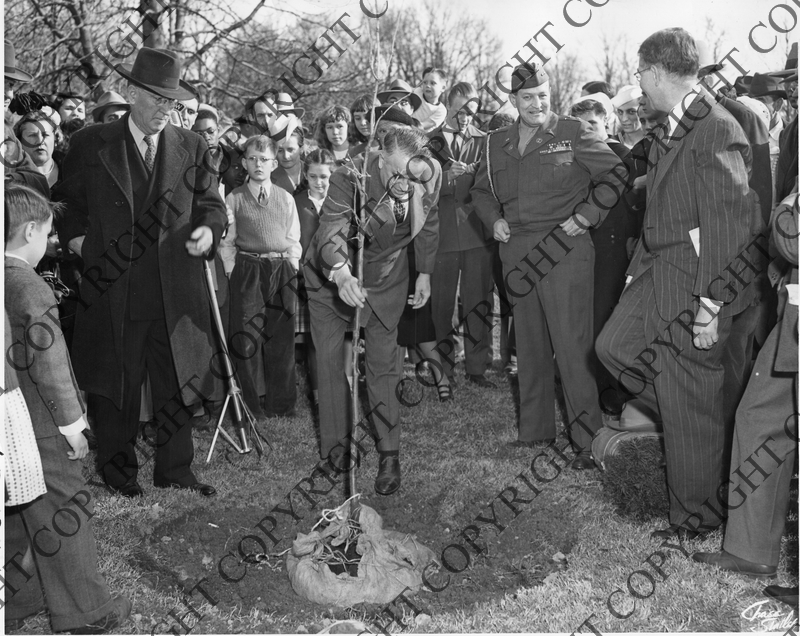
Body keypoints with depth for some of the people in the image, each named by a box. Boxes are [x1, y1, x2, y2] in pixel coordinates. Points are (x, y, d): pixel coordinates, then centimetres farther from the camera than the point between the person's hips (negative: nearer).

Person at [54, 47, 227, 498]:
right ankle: (119, 469, 30)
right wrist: (76, 237, -4)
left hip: (177, 292, 1)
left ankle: (175, 470, 26)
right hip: (113, 292, -1)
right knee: (117, 386, 11)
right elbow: (70, 205, 13)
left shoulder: (192, 147, 6)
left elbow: (212, 204, 9)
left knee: (178, 384, 10)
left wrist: (208, 228, -11)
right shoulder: (90, 145, 2)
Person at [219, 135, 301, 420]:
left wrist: (292, 266, 2)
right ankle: (248, 404, 8)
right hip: (246, 273, -2)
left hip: (281, 271, 2)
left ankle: (281, 403, 16)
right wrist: (232, 271, -3)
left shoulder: (286, 198, 10)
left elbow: (294, 240, 12)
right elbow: (227, 242, 6)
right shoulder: (234, 199, 4)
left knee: (281, 339, 5)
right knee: (247, 340, -3)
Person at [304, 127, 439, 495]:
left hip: (385, 281, 2)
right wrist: (341, 273, -59)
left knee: (383, 365, 0)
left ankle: (389, 453, 8)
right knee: (329, 359, 3)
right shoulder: (349, 178, -30)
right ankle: (337, 443, 19)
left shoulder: (426, 185, -16)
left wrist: (425, 273, 8)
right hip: (334, 277, -1)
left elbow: (428, 227, 5)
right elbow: (331, 229, -41)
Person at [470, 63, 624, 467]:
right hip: (516, 251, 5)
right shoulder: (497, 144, 12)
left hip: (564, 249, -5)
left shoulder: (574, 133, -2)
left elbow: (615, 176, -2)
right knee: (528, 343, 13)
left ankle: (588, 438, 2)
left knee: (572, 345, -6)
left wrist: (584, 218, -11)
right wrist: (493, 220, 5)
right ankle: (534, 428, 26)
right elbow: (481, 190, 23)